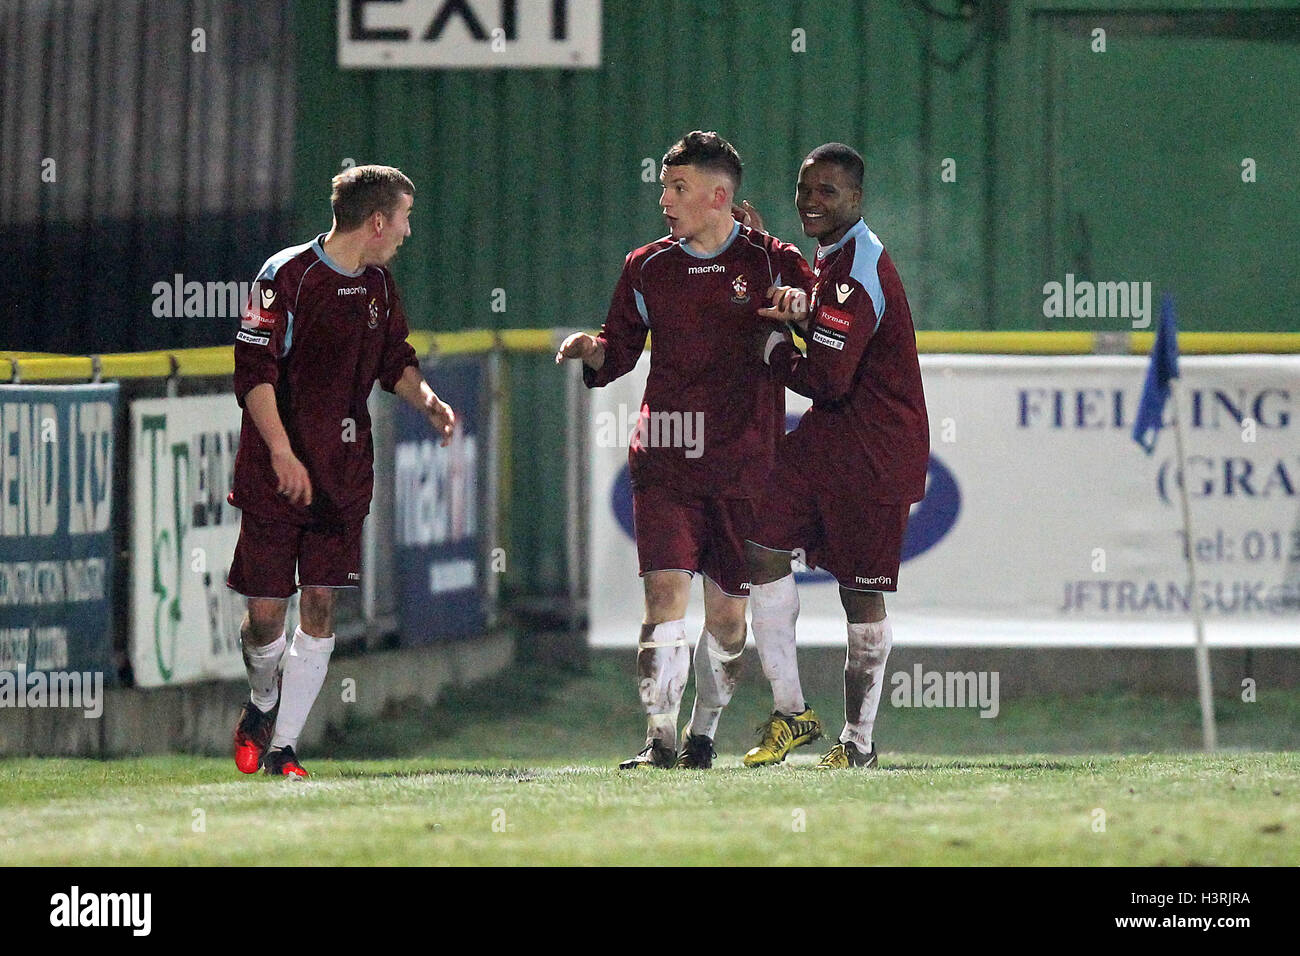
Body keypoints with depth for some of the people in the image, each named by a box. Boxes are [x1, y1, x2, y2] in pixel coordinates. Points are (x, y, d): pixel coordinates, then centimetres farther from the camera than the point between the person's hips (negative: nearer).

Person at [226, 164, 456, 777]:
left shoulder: (378, 285, 9)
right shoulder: (287, 276, -12)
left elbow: (395, 361, 23)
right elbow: (254, 371, -15)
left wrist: (426, 399, 2)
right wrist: (282, 453, -23)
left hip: (343, 471, 5)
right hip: (275, 472, -5)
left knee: (319, 604, -2)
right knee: (265, 610, -3)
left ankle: (283, 748, 3)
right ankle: (262, 706, 28)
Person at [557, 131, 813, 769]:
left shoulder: (772, 263, 2)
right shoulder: (647, 268, 9)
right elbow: (621, 351, 18)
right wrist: (592, 350, -5)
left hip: (743, 463, -1)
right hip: (664, 459, 1)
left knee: (728, 612, 3)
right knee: (665, 591, -14)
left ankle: (703, 733, 22)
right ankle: (660, 739, -15)